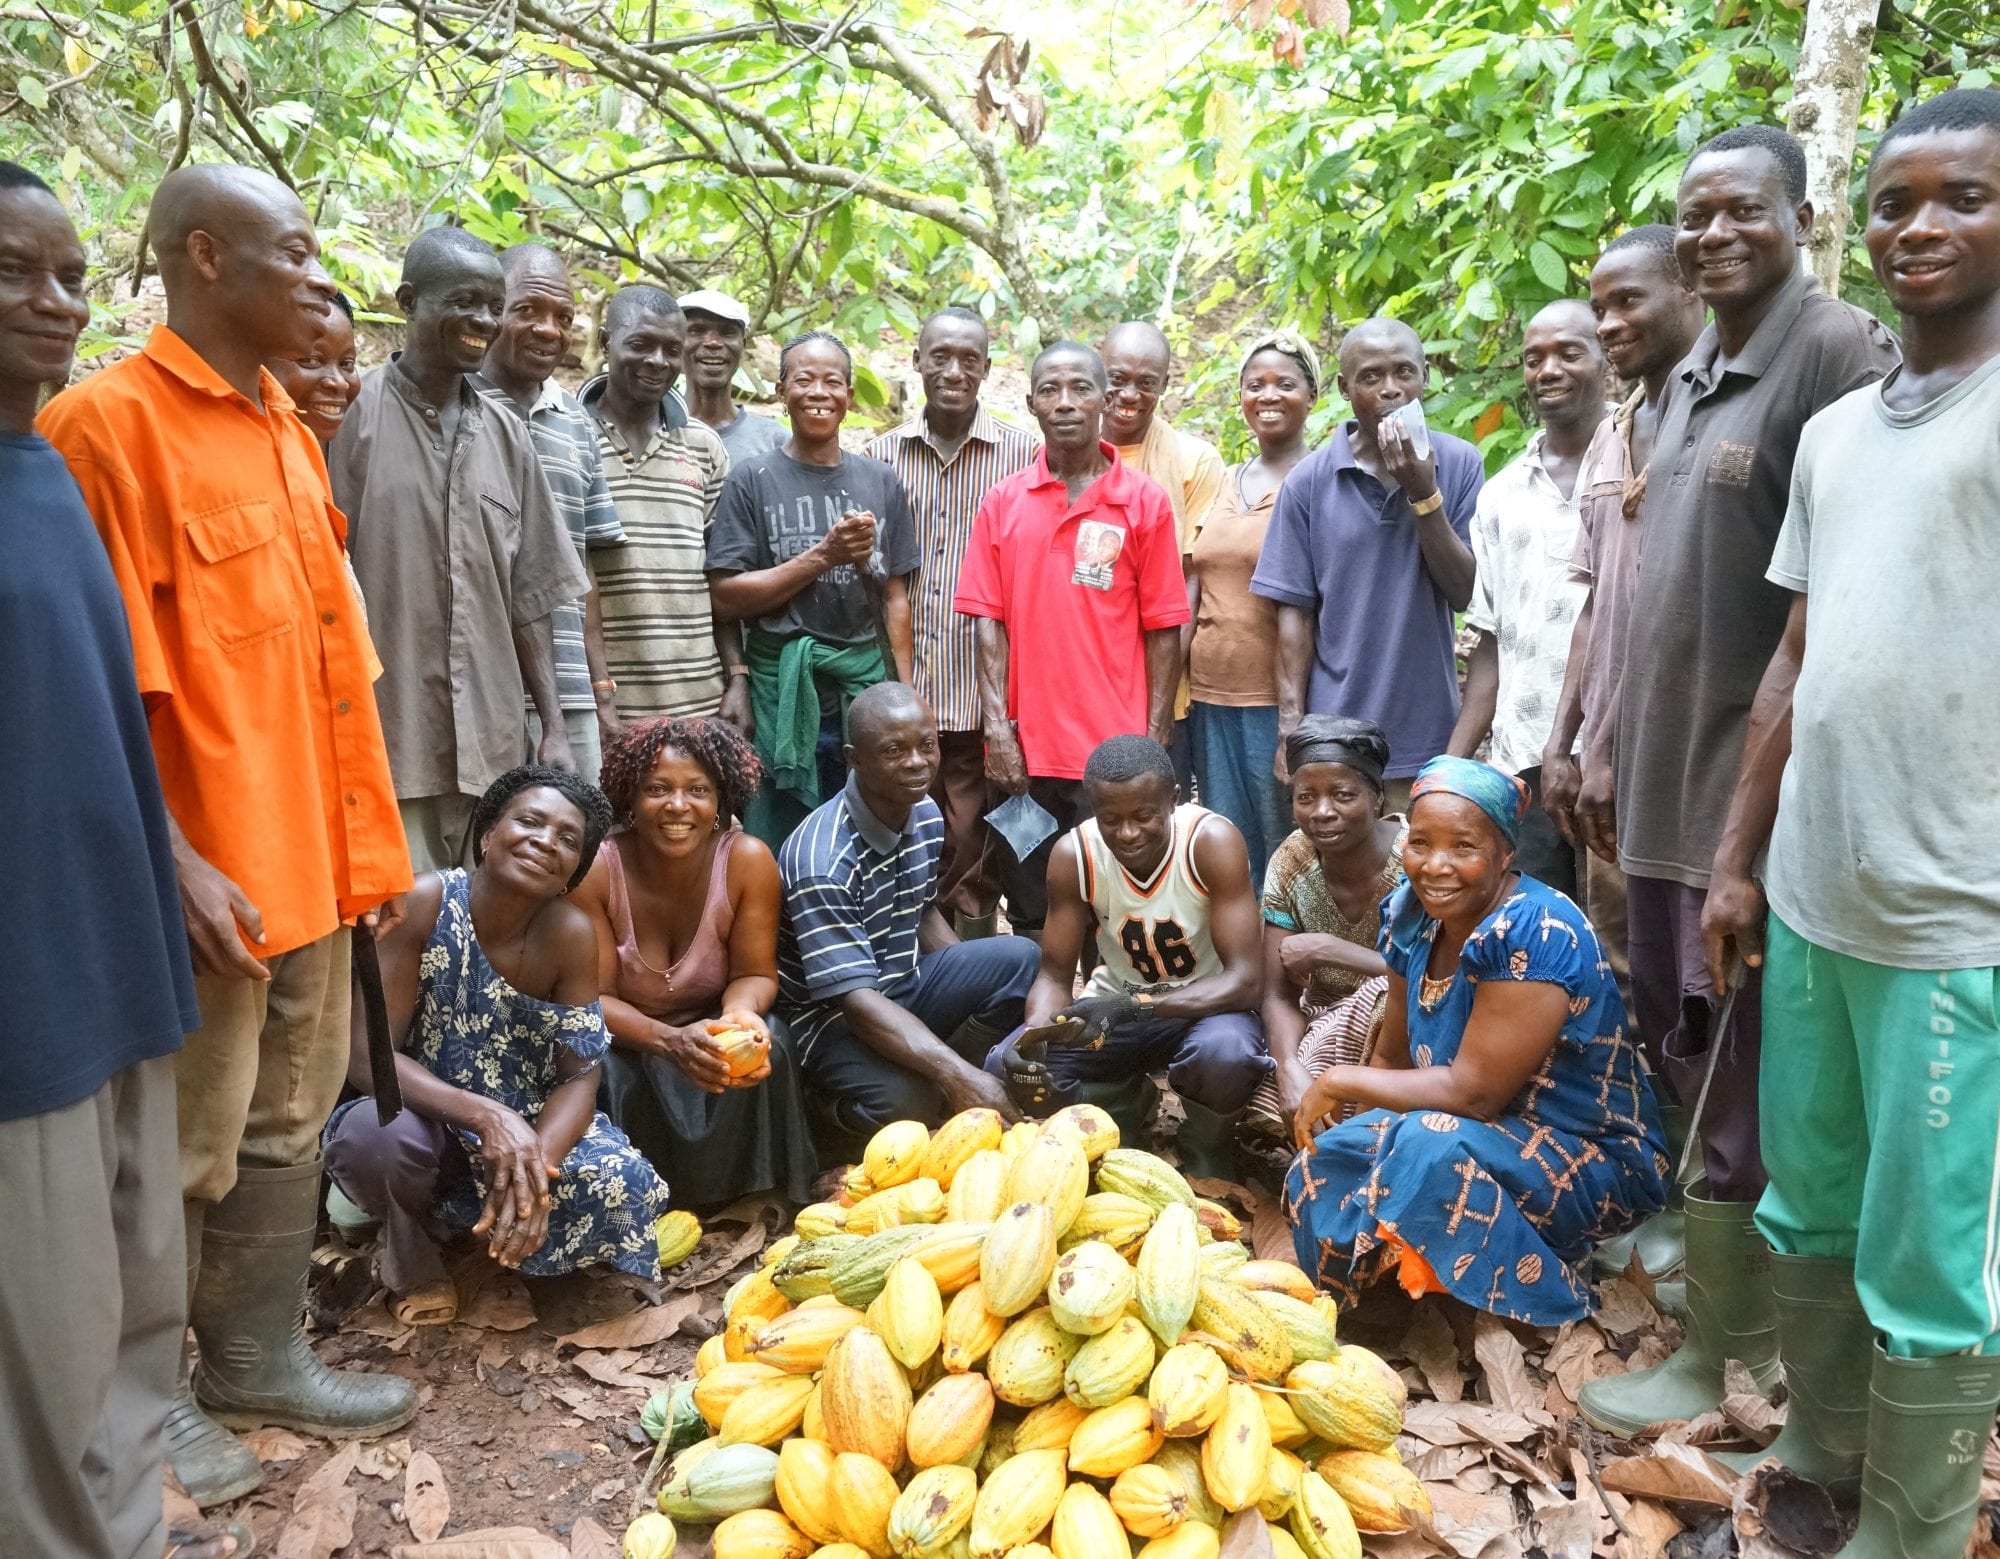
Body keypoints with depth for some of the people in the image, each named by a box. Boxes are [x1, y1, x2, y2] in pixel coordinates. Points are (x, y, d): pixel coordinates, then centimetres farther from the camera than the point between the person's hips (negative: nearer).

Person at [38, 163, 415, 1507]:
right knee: (185, 1153, 6)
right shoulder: (107, 420, -11)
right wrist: (174, 865, -20)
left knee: (289, 1127, 17)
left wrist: (367, 837, 14)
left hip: (311, 859, 8)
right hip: (212, 878, -7)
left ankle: (261, 1358, 33)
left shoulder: (286, 429, 13)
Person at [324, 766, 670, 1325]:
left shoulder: (571, 935, -12)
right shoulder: (424, 903, -21)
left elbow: (579, 1077, -12)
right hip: (419, 1118, -3)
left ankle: (464, 1220, 7)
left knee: (622, 1184, -22)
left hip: (522, 1129, 3)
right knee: (378, 1135, -37)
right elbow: (364, 1053, -24)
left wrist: (535, 1164, -33)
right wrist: (484, 1115, -38)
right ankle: (410, 1243, -1)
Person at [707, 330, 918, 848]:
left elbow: (896, 599, 13)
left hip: (867, 687, 3)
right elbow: (725, 598, -5)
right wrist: (824, 555, -12)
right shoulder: (752, 481, 3)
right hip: (783, 693, -2)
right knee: (782, 854, 4)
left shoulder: (880, 482, 12)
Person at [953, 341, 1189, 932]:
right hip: (1026, 749, 2)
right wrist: (997, 727, -5)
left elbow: (1163, 630, 0)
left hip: (1116, 751, -2)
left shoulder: (1145, 501, 1)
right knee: (1031, 921, 11)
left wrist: (1156, 739, -4)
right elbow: (989, 621, 4)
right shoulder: (1002, 502, 6)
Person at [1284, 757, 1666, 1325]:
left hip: (1597, 1160, -7)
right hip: (1491, 1133, 7)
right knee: (1322, 1167, -12)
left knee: (1432, 1146, -33)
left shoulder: (1534, 934, -27)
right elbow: (1393, 1058, 5)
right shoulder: (1411, 915, -4)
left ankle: (1558, 1319, -10)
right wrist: (1346, 1139, -8)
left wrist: (1340, 1082, -19)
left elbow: (1474, 1092, -28)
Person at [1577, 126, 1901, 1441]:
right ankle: (1731, 1269, 39)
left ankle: (1716, 1357, 20)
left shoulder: (1842, 351, -12)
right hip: (1665, 774, 9)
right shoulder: (1690, 377, 14)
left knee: (1737, 1077, 3)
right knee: (1684, 1047, 20)